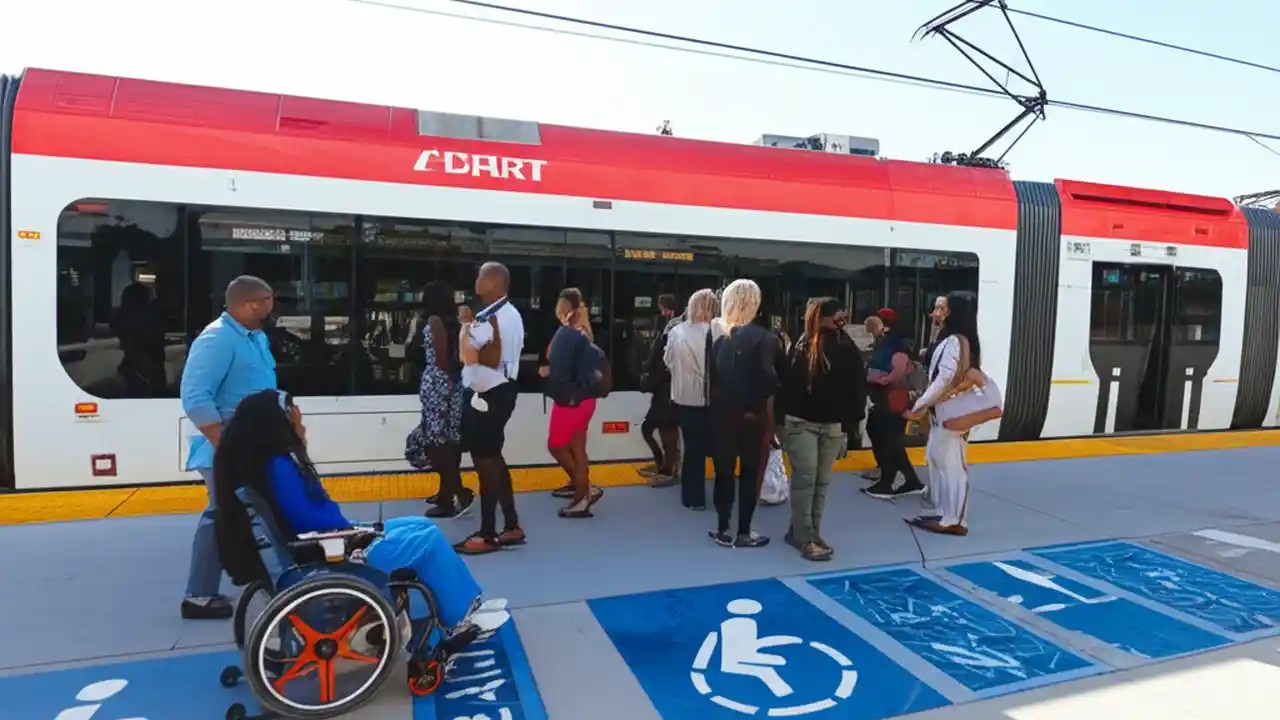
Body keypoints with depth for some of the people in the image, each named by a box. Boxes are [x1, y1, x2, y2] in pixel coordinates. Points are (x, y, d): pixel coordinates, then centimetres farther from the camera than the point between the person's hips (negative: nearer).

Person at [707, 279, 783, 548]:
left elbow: (710, 375, -3)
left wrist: (720, 401, 2)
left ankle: (723, 529, 21)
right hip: (752, 414, -3)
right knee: (750, 472, 10)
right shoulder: (764, 339, -11)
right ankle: (743, 533, 17)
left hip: (722, 413, 3)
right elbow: (770, 379, -10)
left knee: (724, 471, 12)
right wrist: (768, 410, 4)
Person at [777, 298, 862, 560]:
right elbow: (786, 384, -3)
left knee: (821, 482, 10)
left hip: (833, 425, 3)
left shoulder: (847, 350, 0)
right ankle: (805, 538, 4)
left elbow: (853, 391, 2)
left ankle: (805, 531, 21)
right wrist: (782, 419, -6)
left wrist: (849, 426, -2)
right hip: (801, 423, -3)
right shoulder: (801, 347, -4)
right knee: (804, 480, -2)